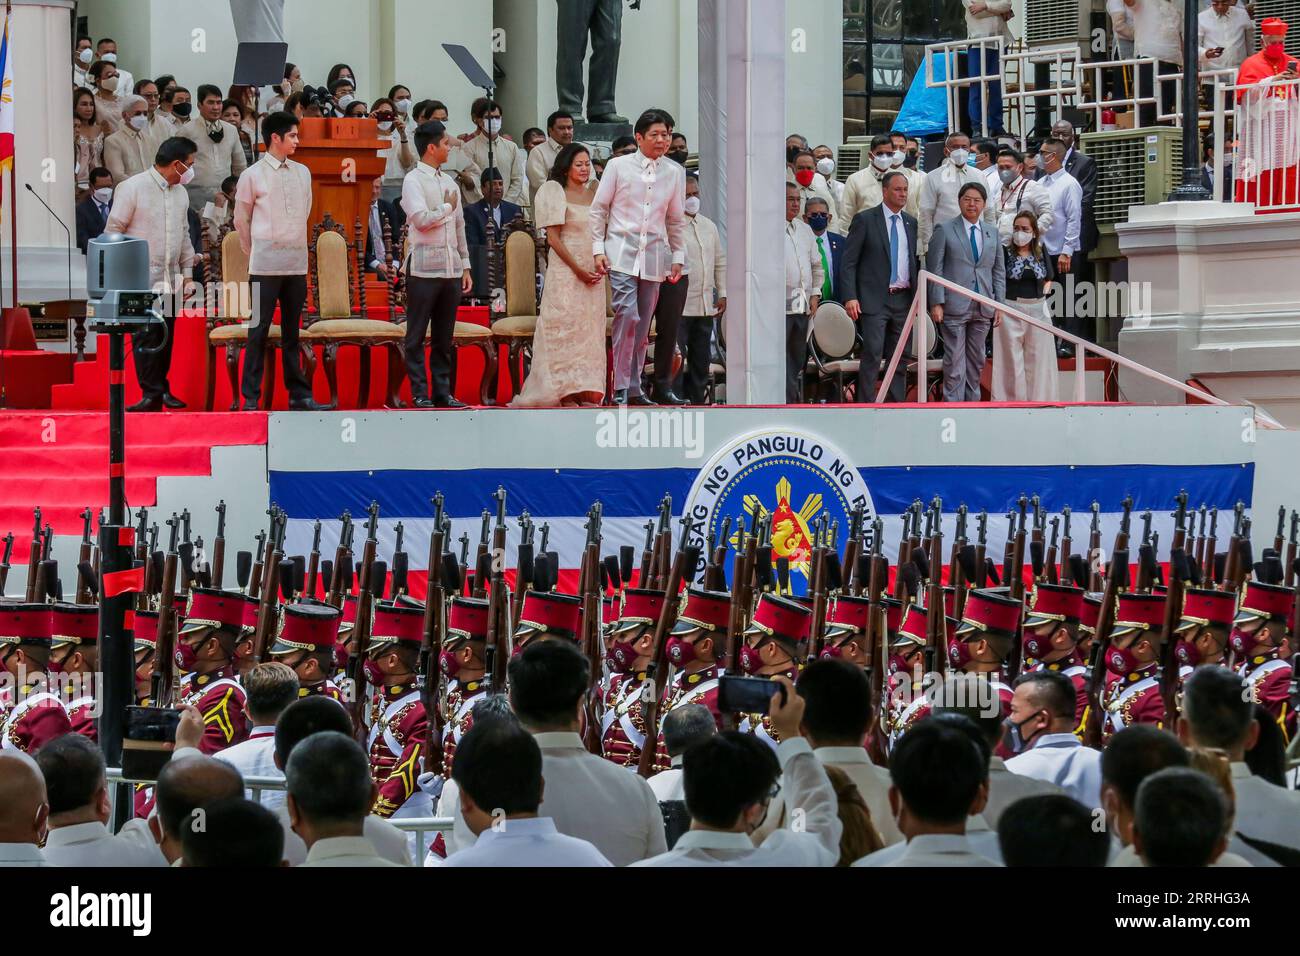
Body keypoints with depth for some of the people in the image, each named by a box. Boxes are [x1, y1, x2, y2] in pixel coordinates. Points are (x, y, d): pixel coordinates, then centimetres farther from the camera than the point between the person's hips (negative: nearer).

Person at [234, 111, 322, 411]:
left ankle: (299, 394, 11)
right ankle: (251, 397, -1)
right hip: (265, 264, -4)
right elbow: (241, 220, 4)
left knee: (292, 330, 9)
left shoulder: (303, 173, 10)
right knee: (259, 330, -4)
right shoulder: (253, 175, -3)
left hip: (297, 262, 4)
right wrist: (255, 253, 9)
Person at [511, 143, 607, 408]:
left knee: (590, 331, 3)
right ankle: (566, 394, -10)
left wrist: (600, 265, 1)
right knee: (566, 327, -8)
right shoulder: (557, 194, -4)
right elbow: (553, 238, -8)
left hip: (592, 273, 6)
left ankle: (586, 393, 5)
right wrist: (578, 270, -13)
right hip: (565, 271, -6)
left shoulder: (593, 196, 14)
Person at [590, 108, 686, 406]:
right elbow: (598, 209, 3)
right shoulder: (618, 166, 1)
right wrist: (598, 249, -4)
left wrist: (678, 257, 12)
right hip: (621, 252, -4)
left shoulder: (675, 172, 9)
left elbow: (676, 220, 16)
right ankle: (620, 389, -14)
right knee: (628, 316, -17)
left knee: (643, 325, 5)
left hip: (654, 256, 4)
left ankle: (634, 388, 12)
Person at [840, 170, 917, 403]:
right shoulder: (865, 220, -3)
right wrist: (850, 297, -14)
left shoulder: (911, 223, 13)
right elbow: (848, 262, -5)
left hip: (903, 299, 5)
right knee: (872, 357, -10)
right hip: (874, 300, -5)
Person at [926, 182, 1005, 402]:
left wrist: (998, 304, 8)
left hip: (983, 309, 4)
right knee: (955, 362, -5)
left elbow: (999, 271, 16)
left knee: (977, 362, 8)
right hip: (954, 307, -4)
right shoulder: (944, 230, 1)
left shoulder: (992, 233, 14)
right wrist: (936, 303, -10)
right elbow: (935, 269, -2)